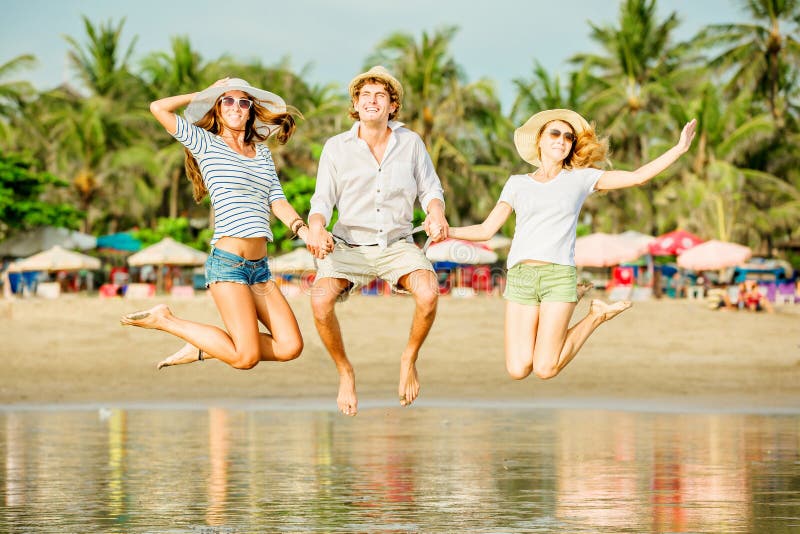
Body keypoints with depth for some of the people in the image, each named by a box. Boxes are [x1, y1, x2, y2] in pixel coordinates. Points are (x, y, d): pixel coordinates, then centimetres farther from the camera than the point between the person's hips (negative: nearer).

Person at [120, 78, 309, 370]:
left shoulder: (263, 153, 19)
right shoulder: (205, 143, 3)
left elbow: (278, 202, 11)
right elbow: (158, 108, -6)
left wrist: (302, 228, -7)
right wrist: (204, 94, 7)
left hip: (259, 267, 6)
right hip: (227, 261, -6)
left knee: (290, 346, -4)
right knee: (247, 357, -13)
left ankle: (202, 348, 10)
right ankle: (164, 319, 6)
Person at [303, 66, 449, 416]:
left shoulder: (410, 143, 5)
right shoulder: (336, 147, 2)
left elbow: (430, 189, 8)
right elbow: (322, 201, 0)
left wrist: (437, 215, -16)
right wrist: (316, 229, -22)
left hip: (397, 244, 0)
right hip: (349, 245, 0)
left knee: (428, 292, -32)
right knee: (321, 299, -31)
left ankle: (409, 360, -3)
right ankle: (345, 373, -5)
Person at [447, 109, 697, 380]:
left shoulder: (580, 178, 12)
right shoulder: (517, 183, 16)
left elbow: (637, 176, 9)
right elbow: (486, 230, 13)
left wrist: (680, 148, 3)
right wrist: (445, 231, -3)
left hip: (559, 276, -2)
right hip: (520, 277, 2)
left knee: (544, 369, -10)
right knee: (518, 371, -6)